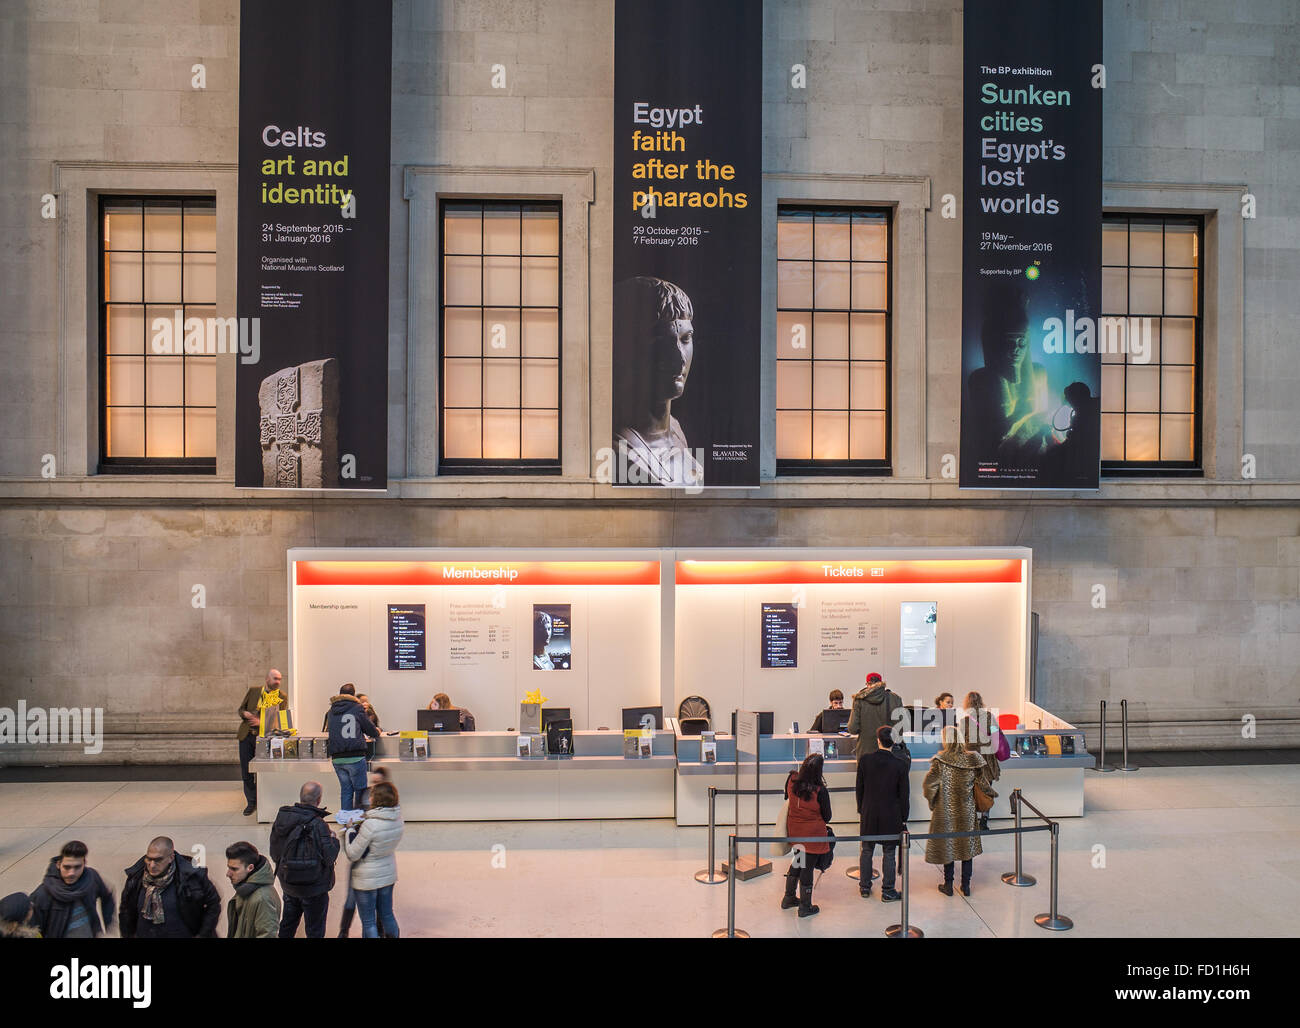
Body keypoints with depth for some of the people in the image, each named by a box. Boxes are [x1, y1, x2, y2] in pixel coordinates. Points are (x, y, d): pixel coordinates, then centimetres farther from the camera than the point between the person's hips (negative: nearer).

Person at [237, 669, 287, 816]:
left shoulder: (282, 697, 0)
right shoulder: (253, 691, 8)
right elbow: (241, 709, 15)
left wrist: (262, 722, -22)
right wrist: (245, 714, -10)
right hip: (246, 735, 3)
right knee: (246, 771, 5)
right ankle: (251, 802, 17)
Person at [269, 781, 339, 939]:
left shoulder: (282, 818, -5)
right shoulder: (318, 825, -25)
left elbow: (274, 852, 5)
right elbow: (329, 857, -22)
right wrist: (333, 839, -3)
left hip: (287, 884, 6)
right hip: (313, 887, -6)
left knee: (288, 923, 25)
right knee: (315, 931, 9)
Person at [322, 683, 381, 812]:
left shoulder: (330, 712, 13)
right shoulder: (357, 708, -1)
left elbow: (325, 732, 24)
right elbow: (371, 728, 3)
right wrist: (376, 734, 26)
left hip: (337, 759, 5)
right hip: (355, 757, -5)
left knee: (345, 790, 12)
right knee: (360, 790, 4)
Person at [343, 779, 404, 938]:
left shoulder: (370, 825, -29)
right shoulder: (398, 819, -8)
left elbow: (352, 854, -19)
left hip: (367, 879, -6)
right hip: (388, 874, 6)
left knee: (368, 921, 8)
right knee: (387, 915, 22)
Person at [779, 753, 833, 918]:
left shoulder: (791, 780, -12)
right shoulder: (820, 791, -25)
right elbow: (827, 817, -11)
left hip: (794, 831, 5)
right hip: (813, 835, -5)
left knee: (797, 862, 26)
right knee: (807, 867, 9)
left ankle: (788, 898, 37)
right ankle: (805, 907, 25)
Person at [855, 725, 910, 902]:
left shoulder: (864, 760, -10)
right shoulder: (900, 765, -14)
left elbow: (859, 789, 0)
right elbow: (904, 795, -6)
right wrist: (903, 818, 5)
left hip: (869, 814, 2)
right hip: (891, 817, -2)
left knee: (867, 851, 15)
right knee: (889, 854, 9)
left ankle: (864, 887, 26)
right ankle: (887, 892, 17)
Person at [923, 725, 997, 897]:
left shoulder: (941, 760, -16)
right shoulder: (972, 759, -10)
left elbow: (929, 783, -20)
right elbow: (983, 782, -3)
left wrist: (931, 801, -3)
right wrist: (991, 792, 18)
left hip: (946, 810, -2)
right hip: (966, 811, 2)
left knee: (947, 845, 11)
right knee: (967, 845, 14)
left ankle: (948, 885, 20)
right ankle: (966, 886, 22)